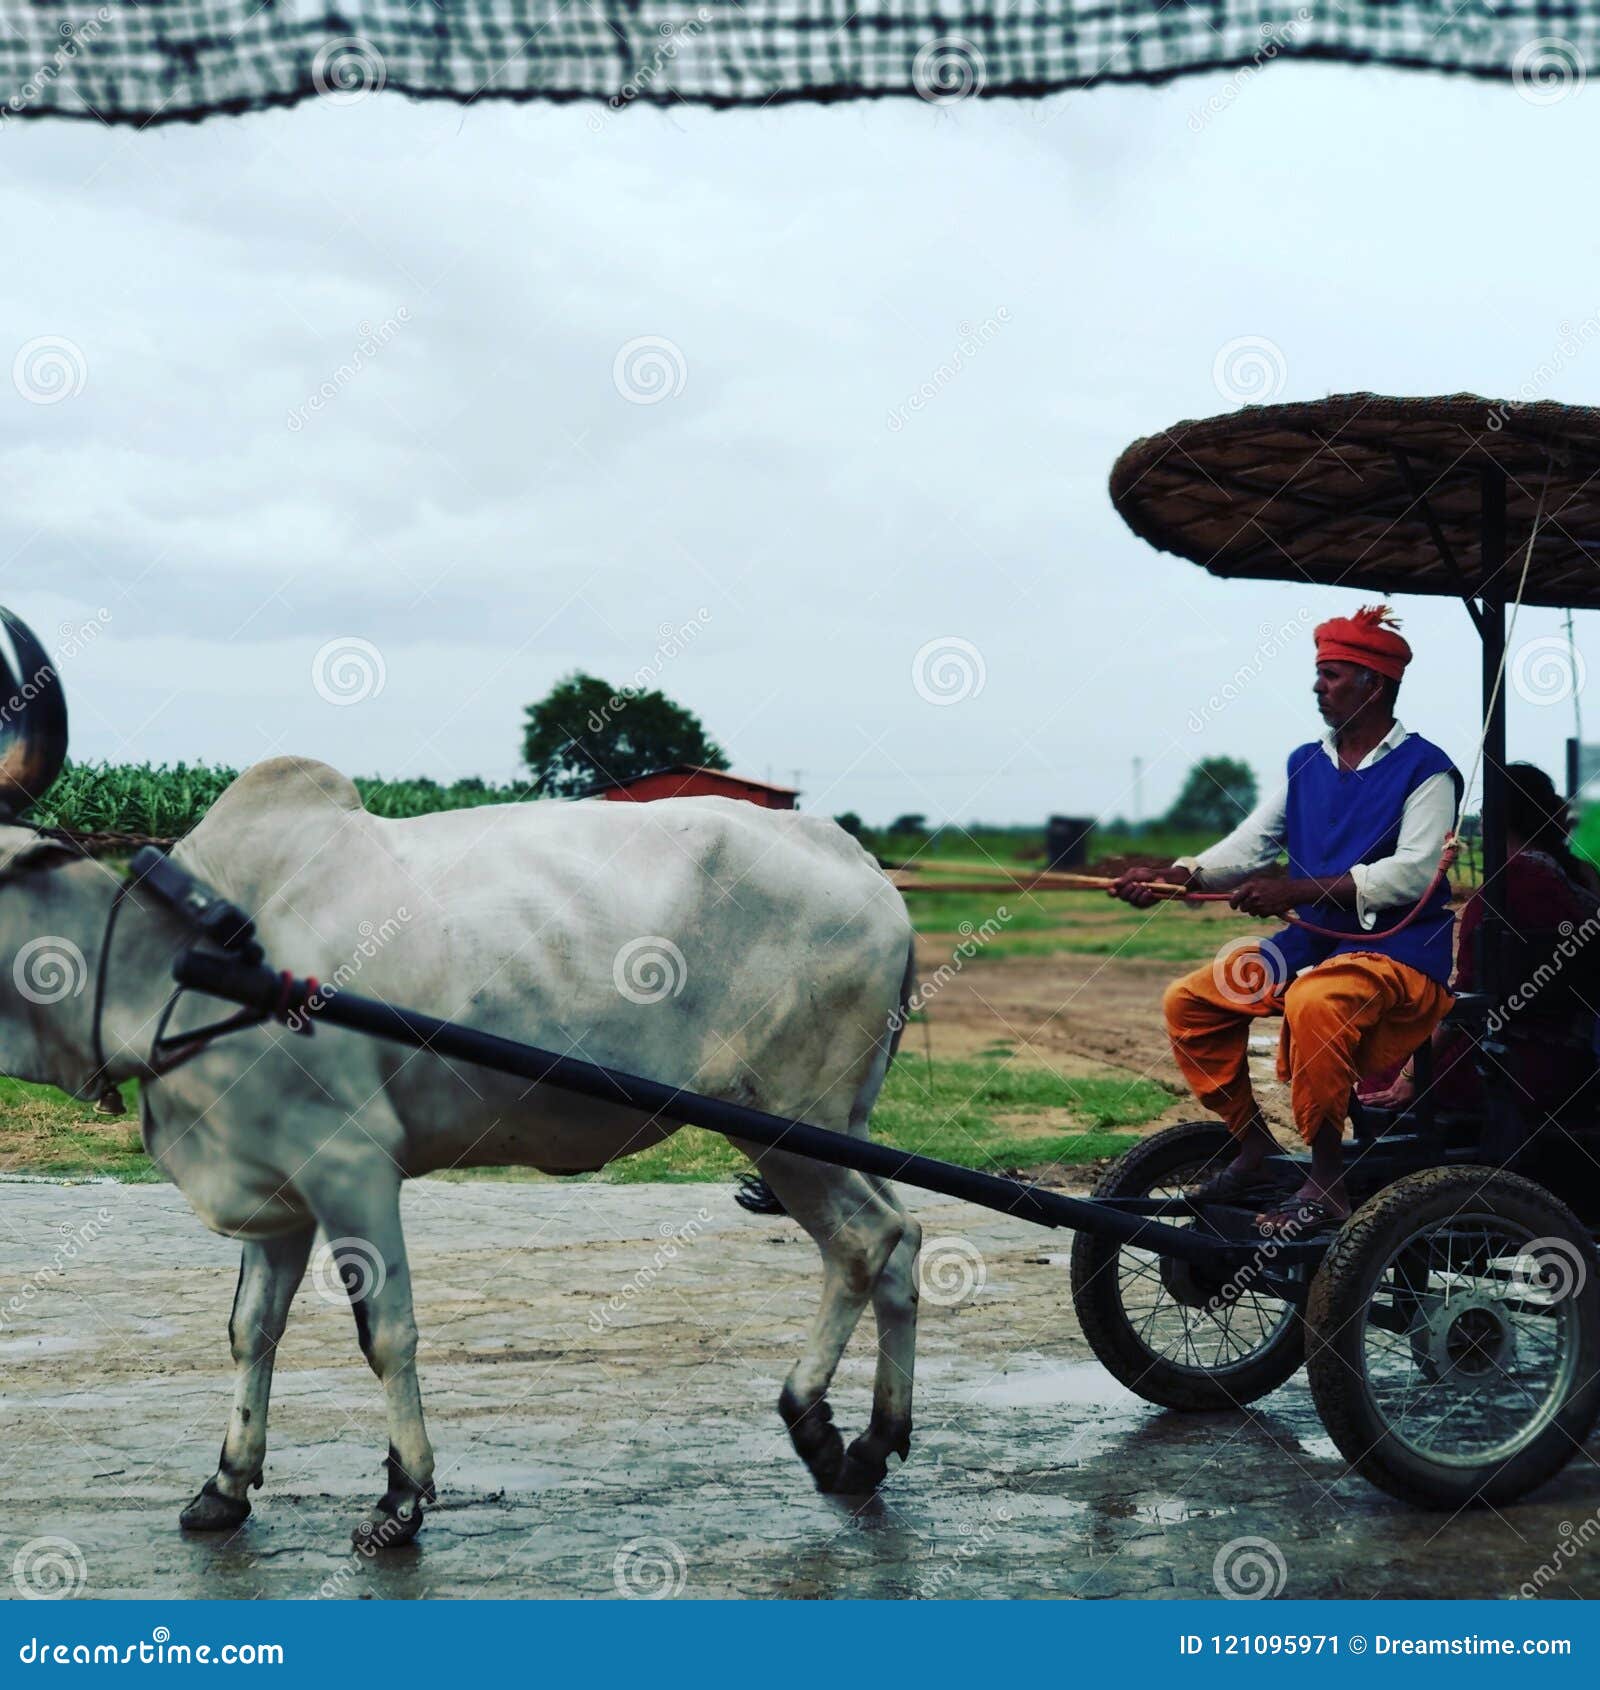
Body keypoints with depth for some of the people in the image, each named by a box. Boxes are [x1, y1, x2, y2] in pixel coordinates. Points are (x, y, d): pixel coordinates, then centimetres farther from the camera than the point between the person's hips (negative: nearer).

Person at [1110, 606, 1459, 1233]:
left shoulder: (1424, 769, -7)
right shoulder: (1306, 764, 13)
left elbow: (1415, 870, -20)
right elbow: (1251, 845, 6)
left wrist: (1299, 890, -28)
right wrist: (1176, 874, -14)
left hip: (1401, 946, -7)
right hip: (1314, 940, 8)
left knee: (1313, 1002, -37)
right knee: (1189, 1000, -6)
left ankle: (1327, 1183, -27)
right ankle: (1252, 1149, 3)